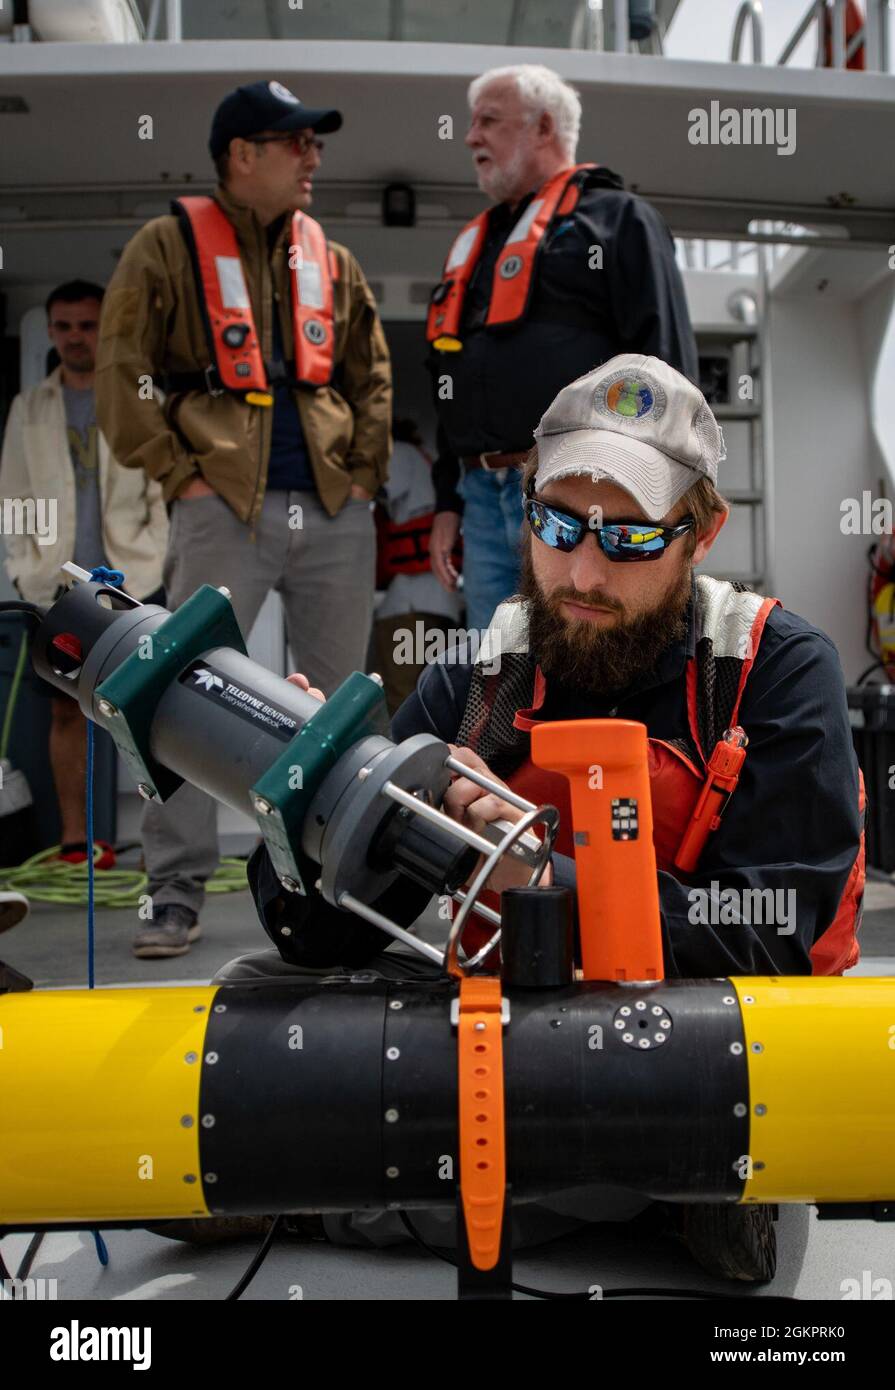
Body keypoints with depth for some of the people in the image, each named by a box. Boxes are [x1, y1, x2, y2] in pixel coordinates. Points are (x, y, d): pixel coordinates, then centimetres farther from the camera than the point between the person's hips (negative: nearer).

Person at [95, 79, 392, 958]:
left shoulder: (331, 261, 16)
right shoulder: (168, 248, 2)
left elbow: (372, 377, 20)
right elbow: (120, 376, -3)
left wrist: (364, 471, 8)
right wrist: (180, 476, -8)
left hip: (336, 514, 5)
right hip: (224, 510, -4)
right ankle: (176, 894, 4)